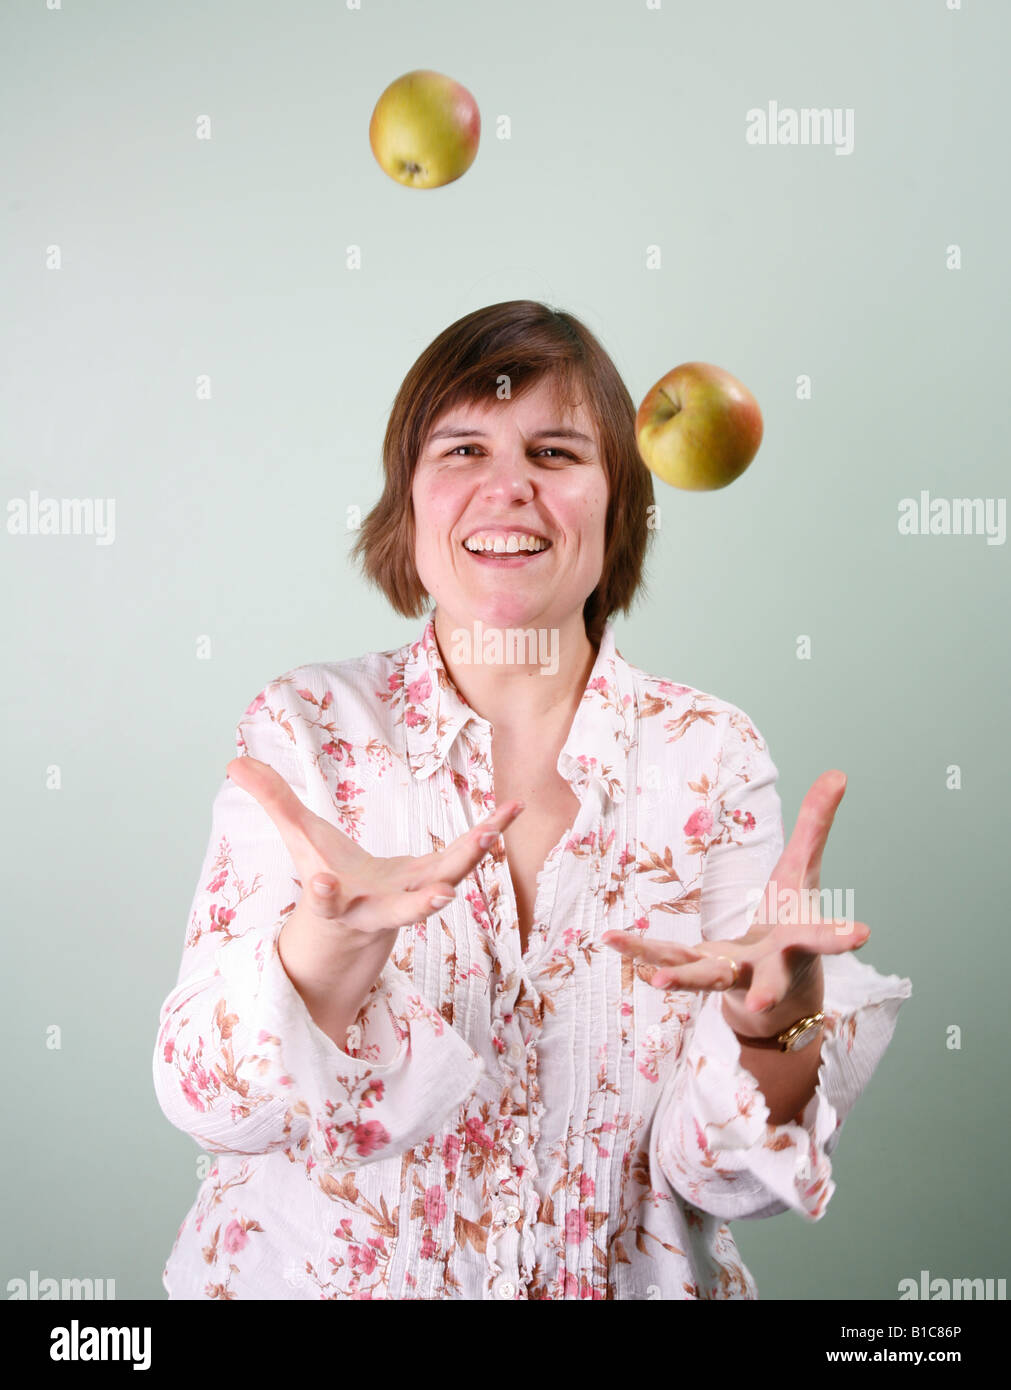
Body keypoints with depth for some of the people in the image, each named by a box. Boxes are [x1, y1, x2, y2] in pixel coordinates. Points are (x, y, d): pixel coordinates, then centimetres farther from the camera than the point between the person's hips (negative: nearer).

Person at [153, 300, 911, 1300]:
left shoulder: (711, 755, -4)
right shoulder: (304, 731, -5)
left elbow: (712, 1172, -6)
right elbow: (208, 1104, -11)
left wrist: (782, 1019, -25)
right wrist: (331, 944, -29)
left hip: (625, 1281, 1)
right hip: (318, 1273, 0)